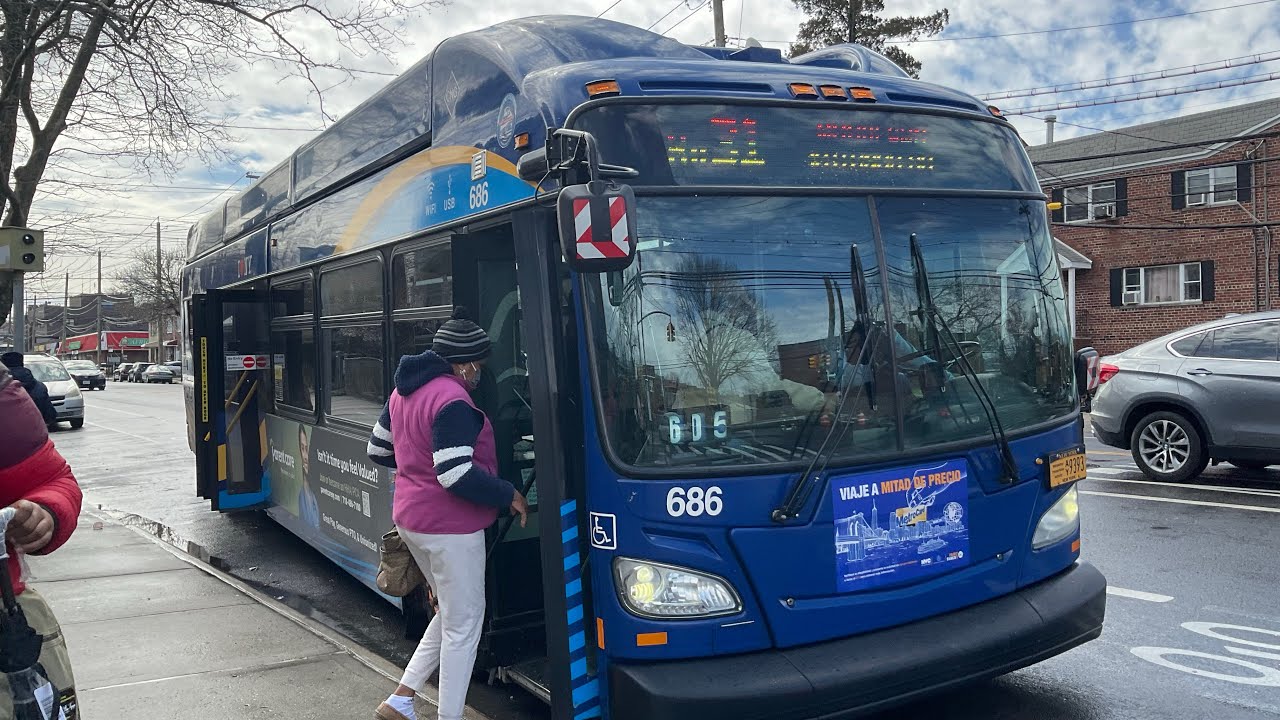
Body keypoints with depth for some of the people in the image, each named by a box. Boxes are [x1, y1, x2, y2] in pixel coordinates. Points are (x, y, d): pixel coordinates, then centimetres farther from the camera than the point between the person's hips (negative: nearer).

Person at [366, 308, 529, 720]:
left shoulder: (403, 391, 9)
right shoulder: (452, 401, -21)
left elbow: (378, 451, 19)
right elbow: (457, 476, -26)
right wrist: (509, 496, -14)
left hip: (410, 518, 10)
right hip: (450, 527, -9)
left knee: (450, 615, 22)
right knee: (464, 625, 3)